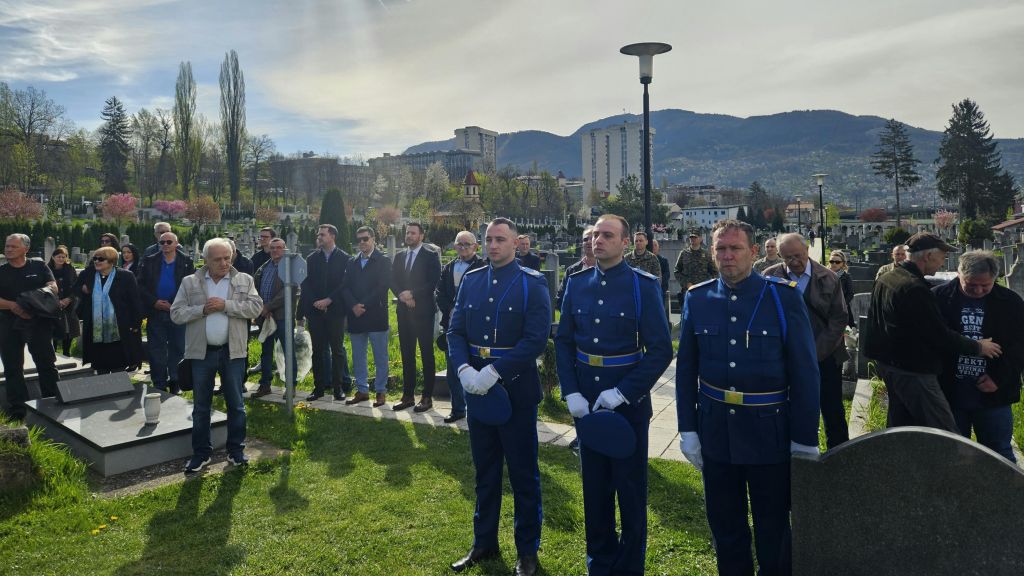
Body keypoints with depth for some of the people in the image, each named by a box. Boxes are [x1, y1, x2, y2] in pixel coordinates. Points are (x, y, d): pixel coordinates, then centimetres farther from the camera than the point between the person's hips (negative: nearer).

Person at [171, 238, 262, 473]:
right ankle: (201, 453, 21)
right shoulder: (190, 282, 3)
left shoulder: (244, 280, 2)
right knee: (200, 407, 9)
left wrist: (225, 305, -16)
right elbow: (176, 314, -1)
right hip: (202, 352, 1)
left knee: (236, 405, 7)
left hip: (233, 351, 0)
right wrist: (203, 309, -15)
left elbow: (256, 307, -9)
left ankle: (236, 451, 20)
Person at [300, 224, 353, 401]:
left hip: (335, 310, -3)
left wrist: (329, 300, -12)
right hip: (315, 310, 3)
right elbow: (306, 284, 7)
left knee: (337, 349, 1)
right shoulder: (311, 258, 10)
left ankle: (338, 387, 8)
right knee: (318, 350, 6)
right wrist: (315, 302, -7)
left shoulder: (344, 258, 0)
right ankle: (319, 387, 12)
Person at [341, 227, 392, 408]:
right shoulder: (351, 262, 14)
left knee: (380, 357, 1)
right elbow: (345, 287, 7)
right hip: (355, 316, 5)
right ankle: (362, 390, 20)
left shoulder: (384, 261, -1)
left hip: (376, 316, -5)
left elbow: (382, 287, -11)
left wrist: (364, 305, -14)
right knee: (358, 357, 10)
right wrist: (353, 306, -10)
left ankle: (381, 391, 10)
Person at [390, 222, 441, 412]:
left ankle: (427, 396, 6)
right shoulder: (399, 256, 13)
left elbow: (433, 283, -11)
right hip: (404, 311, 5)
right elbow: (393, 281, 8)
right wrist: (402, 295, -9)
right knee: (407, 355, 9)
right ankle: (408, 395, 16)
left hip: (423, 310, -5)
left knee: (427, 354, 1)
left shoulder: (431, 256, -3)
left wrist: (412, 294, -16)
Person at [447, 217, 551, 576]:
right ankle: (484, 543, 33)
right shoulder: (471, 280, 7)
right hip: (477, 388, 4)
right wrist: (465, 370, -13)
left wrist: (494, 372, -22)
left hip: (517, 390, -4)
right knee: (485, 470, 16)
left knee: (523, 472, 7)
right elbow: (455, 331, 4)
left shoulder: (533, 284, -8)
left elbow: (537, 339, -16)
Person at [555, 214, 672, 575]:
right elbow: (564, 342, 4)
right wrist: (571, 393, -8)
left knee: (630, 489, 10)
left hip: (629, 402, -3)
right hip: (586, 403, 4)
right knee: (594, 486, 15)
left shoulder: (644, 286, -9)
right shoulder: (577, 283, 3)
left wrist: (622, 393, -18)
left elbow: (661, 350, -12)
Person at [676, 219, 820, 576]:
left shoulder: (784, 297, -8)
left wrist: (805, 439, -6)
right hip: (716, 433, 3)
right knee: (724, 527, 17)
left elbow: (805, 372, -6)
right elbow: (686, 369, 4)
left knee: (773, 531, 14)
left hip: (770, 432, -2)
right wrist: (687, 430, 2)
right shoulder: (697, 298, 0)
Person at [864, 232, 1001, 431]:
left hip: (887, 363, 10)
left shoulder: (883, 280, 8)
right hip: (913, 371, -10)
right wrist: (978, 347, -3)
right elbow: (940, 336, -18)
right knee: (947, 437, -4)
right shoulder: (915, 289, -22)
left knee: (899, 424, 18)